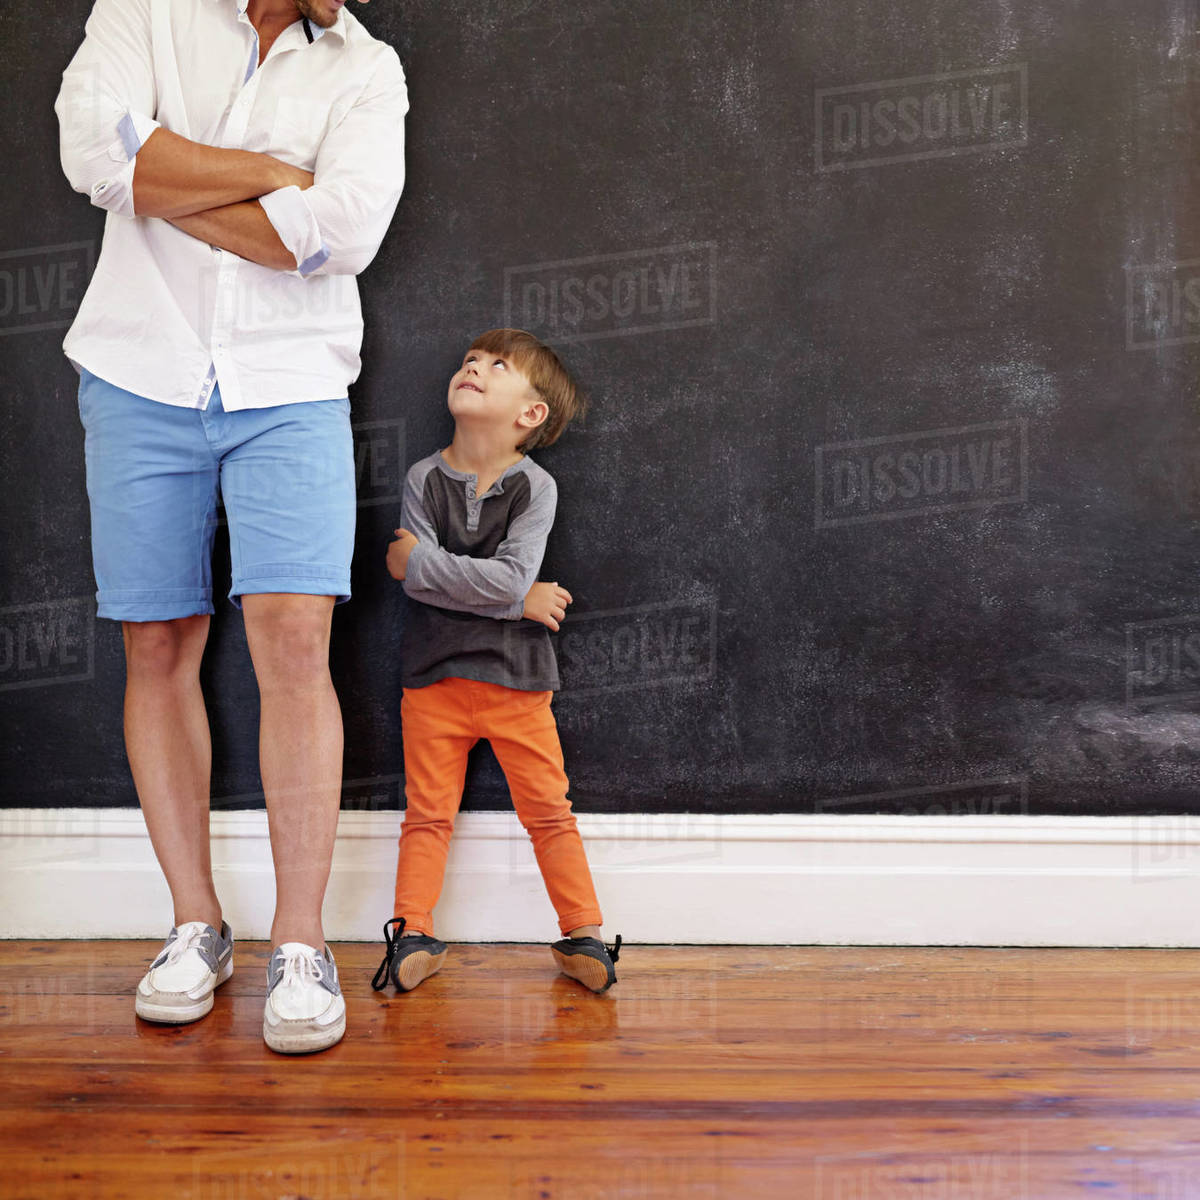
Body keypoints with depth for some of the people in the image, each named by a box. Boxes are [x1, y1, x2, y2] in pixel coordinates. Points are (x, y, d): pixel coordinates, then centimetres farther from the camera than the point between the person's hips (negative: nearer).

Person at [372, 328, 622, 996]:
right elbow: (416, 581, -10)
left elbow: (512, 574, -18)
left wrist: (419, 559, -12)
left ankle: (582, 934, 15)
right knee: (428, 815, 7)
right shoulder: (425, 479, 1)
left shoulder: (536, 486, -4)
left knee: (549, 811, 6)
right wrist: (517, 600, -14)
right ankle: (414, 935, 16)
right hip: (433, 675, 1)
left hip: (516, 678, -1)